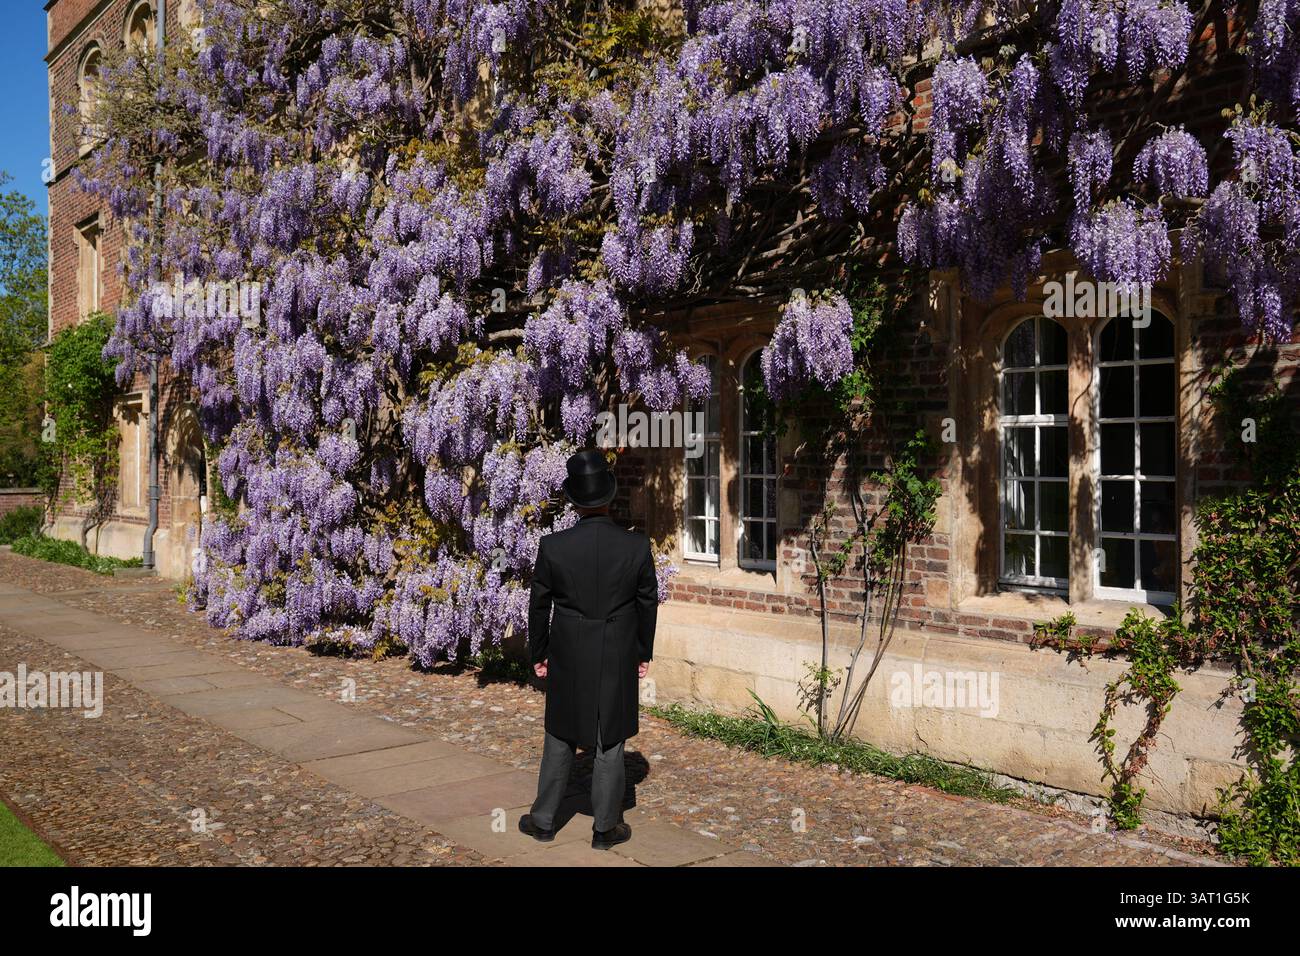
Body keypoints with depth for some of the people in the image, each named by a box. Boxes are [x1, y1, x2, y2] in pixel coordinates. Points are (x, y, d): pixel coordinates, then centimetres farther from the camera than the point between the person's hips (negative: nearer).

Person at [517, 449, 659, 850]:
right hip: (618, 660, 0)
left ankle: (544, 820, 26)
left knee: (560, 739, 15)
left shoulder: (553, 546, -12)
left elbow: (539, 606, -3)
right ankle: (605, 827, 19)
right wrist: (644, 652, 12)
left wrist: (538, 654, 10)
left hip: (567, 659, 0)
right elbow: (648, 604, -1)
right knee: (610, 742, 10)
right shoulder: (637, 546, -11)